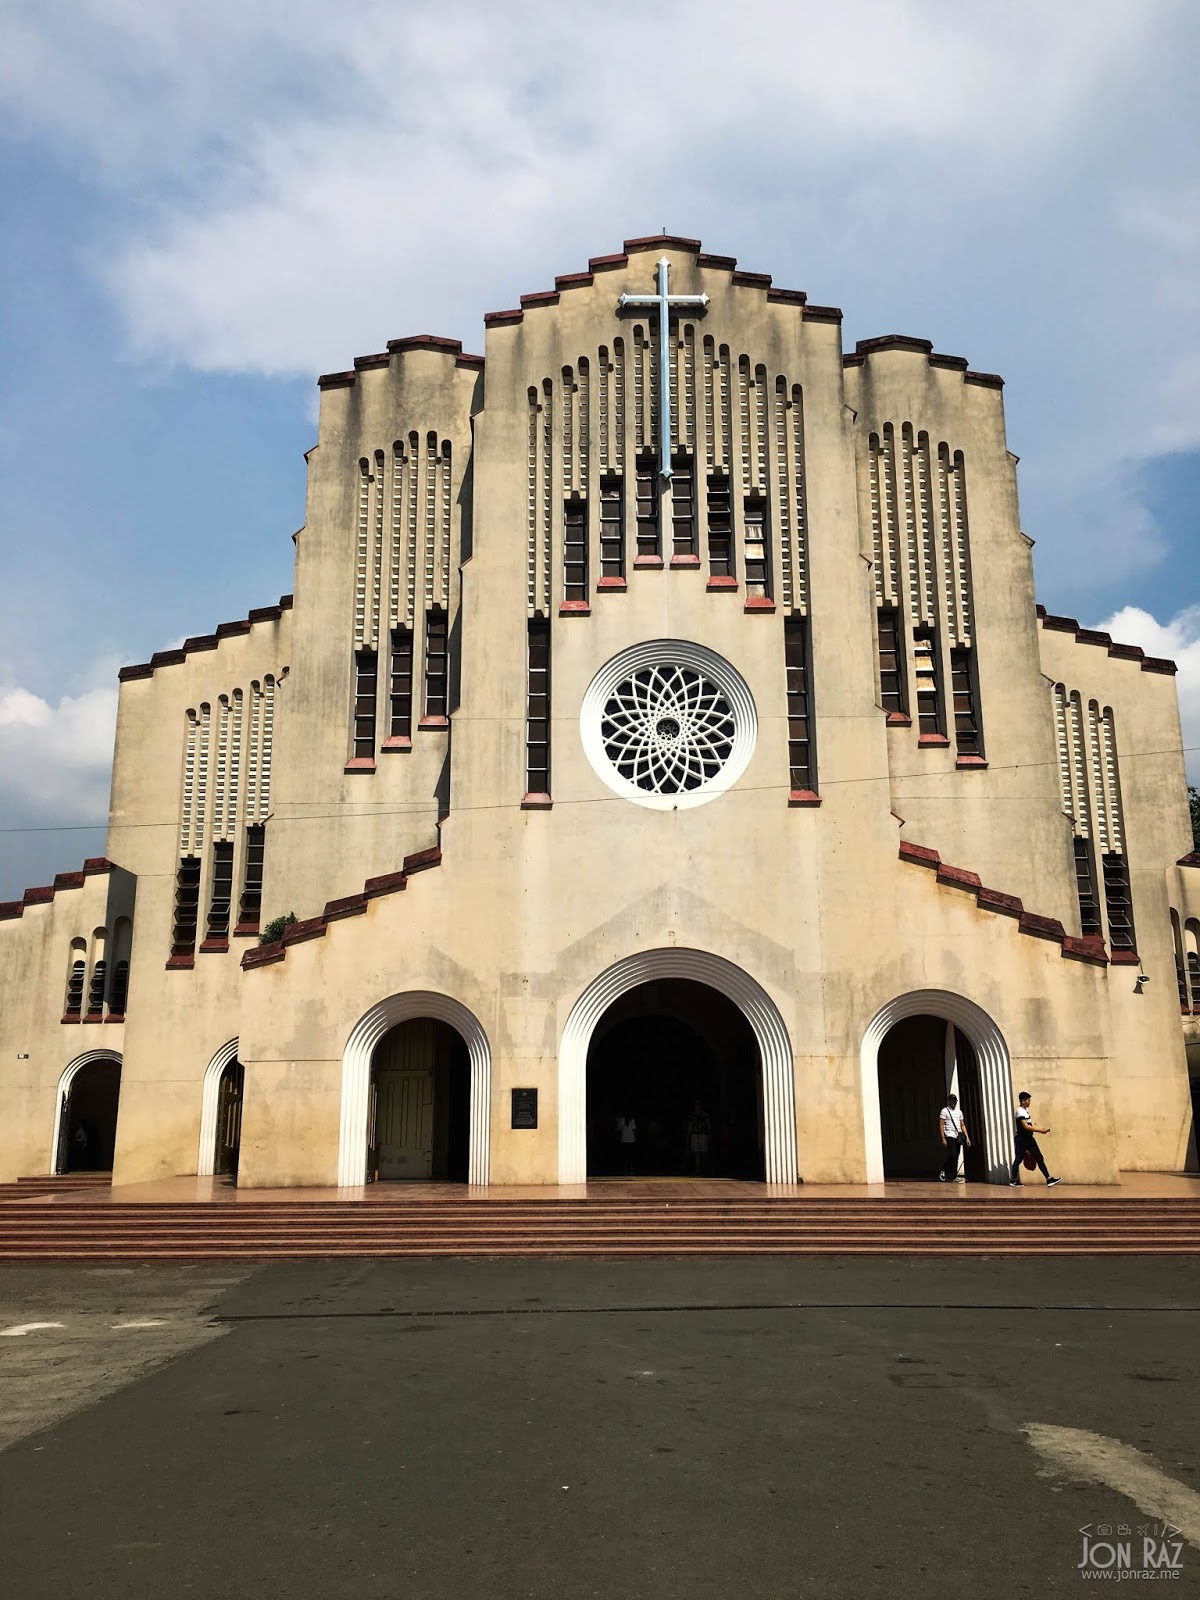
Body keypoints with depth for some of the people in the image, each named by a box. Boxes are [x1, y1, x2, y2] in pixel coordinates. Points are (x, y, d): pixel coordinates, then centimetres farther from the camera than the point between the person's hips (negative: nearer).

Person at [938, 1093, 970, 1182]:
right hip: (950, 1136, -6)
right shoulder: (944, 1111, -2)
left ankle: (948, 1176, 12)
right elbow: (941, 1125, -6)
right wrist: (943, 1138, -14)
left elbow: (962, 1125, 16)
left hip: (958, 1137, 6)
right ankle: (954, 1176, -9)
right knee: (953, 1156, -13)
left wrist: (967, 1137, 7)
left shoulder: (959, 1112, 16)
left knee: (955, 1157, 5)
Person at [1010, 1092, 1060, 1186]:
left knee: (1040, 1158, 3)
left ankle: (1049, 1179, 1)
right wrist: (1040, 1130, -26)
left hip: (1029, 1139, 9)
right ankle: (1014, 1180, 13)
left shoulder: (1026, 1110, 13)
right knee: (1019, 1159, 2)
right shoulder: (1020, 1111, -17)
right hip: (1022, 1139, -9)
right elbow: (1026, 1126, -25)